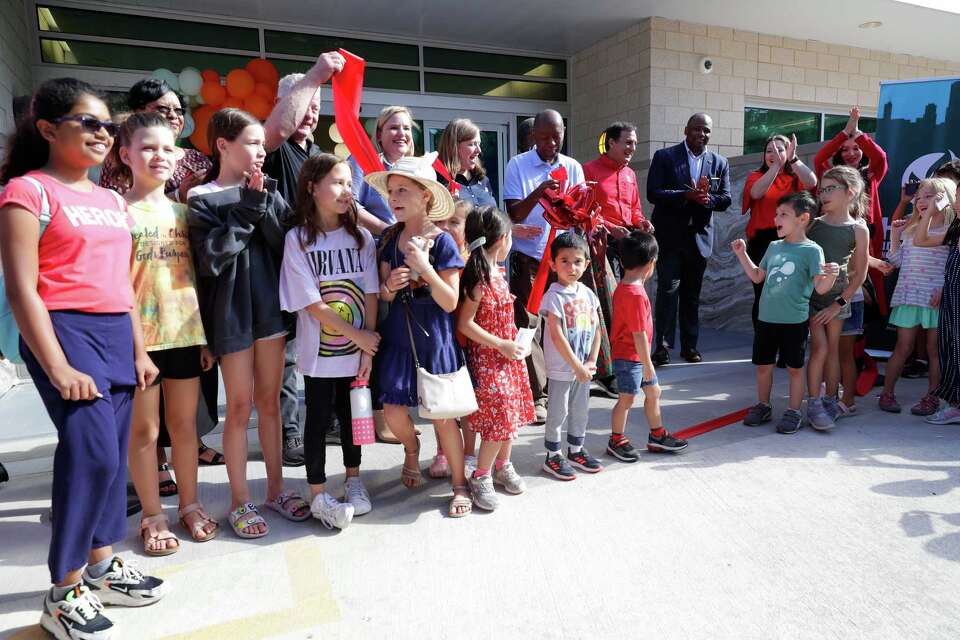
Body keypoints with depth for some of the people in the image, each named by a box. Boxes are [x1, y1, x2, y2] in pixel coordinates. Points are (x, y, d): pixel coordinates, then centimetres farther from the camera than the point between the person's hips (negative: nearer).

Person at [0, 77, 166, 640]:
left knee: (112, 455, 11)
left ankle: (101, 565, 27)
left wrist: (140, 349, 16)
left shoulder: (113, 200, 16)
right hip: (65, 332, -7)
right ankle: (64, 593, 4)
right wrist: (57, 368, -18)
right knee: (93, 453, -13)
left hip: (117, 335, 7)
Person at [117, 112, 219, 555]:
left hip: (186, 333, 4)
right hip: (138, 336, -4)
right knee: (144, 429, 7)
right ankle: (152, 516, 22)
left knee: (184, 423, 13)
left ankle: (190, 504, 27)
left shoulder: (183, 211, 10)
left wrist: (206, 334, 8)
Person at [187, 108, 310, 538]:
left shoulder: (266, 190, 8)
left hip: (270, 305, 4)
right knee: (240, 407, 3)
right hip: (232, 310, -4)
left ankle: (275, 489, 25)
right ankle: (240, 501, 18)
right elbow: (211, 258, -16)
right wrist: (247, 209, -14)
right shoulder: (201, 199, -4)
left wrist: (262, 200, -15)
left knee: (270, 402, 12)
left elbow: (285, 241, -4)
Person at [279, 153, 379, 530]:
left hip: (358, 350, 3)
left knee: (351, 414, 15)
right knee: (320, 418, 6)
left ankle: (353, 480, 33)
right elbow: (312, 304, -12)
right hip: (320, 352, -3)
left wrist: (368, 350, -7)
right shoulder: (298, 239, -7)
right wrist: (358, 336, -13)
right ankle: (318, 495, 19)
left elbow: (370, 296, -1)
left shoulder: (360, 237, 3)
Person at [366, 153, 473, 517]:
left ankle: (459, 484, 21)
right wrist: (389, 286, -16)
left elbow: (450, 302, -14)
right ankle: (411, 448, 36)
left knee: (442, 413, 2)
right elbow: (383, 295, 7)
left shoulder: (442, 241, -12)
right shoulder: (390, 238, 2)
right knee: (393, 409, 0)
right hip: (398, 335, 4)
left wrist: (424, 267, -25)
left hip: (434, 337, -4)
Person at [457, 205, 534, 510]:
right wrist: (501, 345, -18)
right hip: (486, 358, -9)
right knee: (498, 415, -5)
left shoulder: (497, 273, 7)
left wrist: (510, 343, 11)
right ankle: (480, 477, 11)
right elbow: (465, 324, -21)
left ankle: (503, 465, 33)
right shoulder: (479, 279, -20)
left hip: (507, 356, 9)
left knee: (510, 411, 16)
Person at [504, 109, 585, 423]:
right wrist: (537, 192, -23)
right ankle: (536, 395, 5)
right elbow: (513, 214, -7)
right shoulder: (518, 165, 0)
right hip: (528, 258, -3)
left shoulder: (573, 167, 10)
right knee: (529, 325, -3)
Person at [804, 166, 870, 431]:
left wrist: (838, 304, -5)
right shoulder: (813, 223, 0)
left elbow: (860, 273, -2)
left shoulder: (858, 229, -3)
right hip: (810, 293, 0)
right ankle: (814, 404, 3)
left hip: (837, 296, 1)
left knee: (833, 349, 9)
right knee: (820, 347, -7)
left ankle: (831, 402, 20)